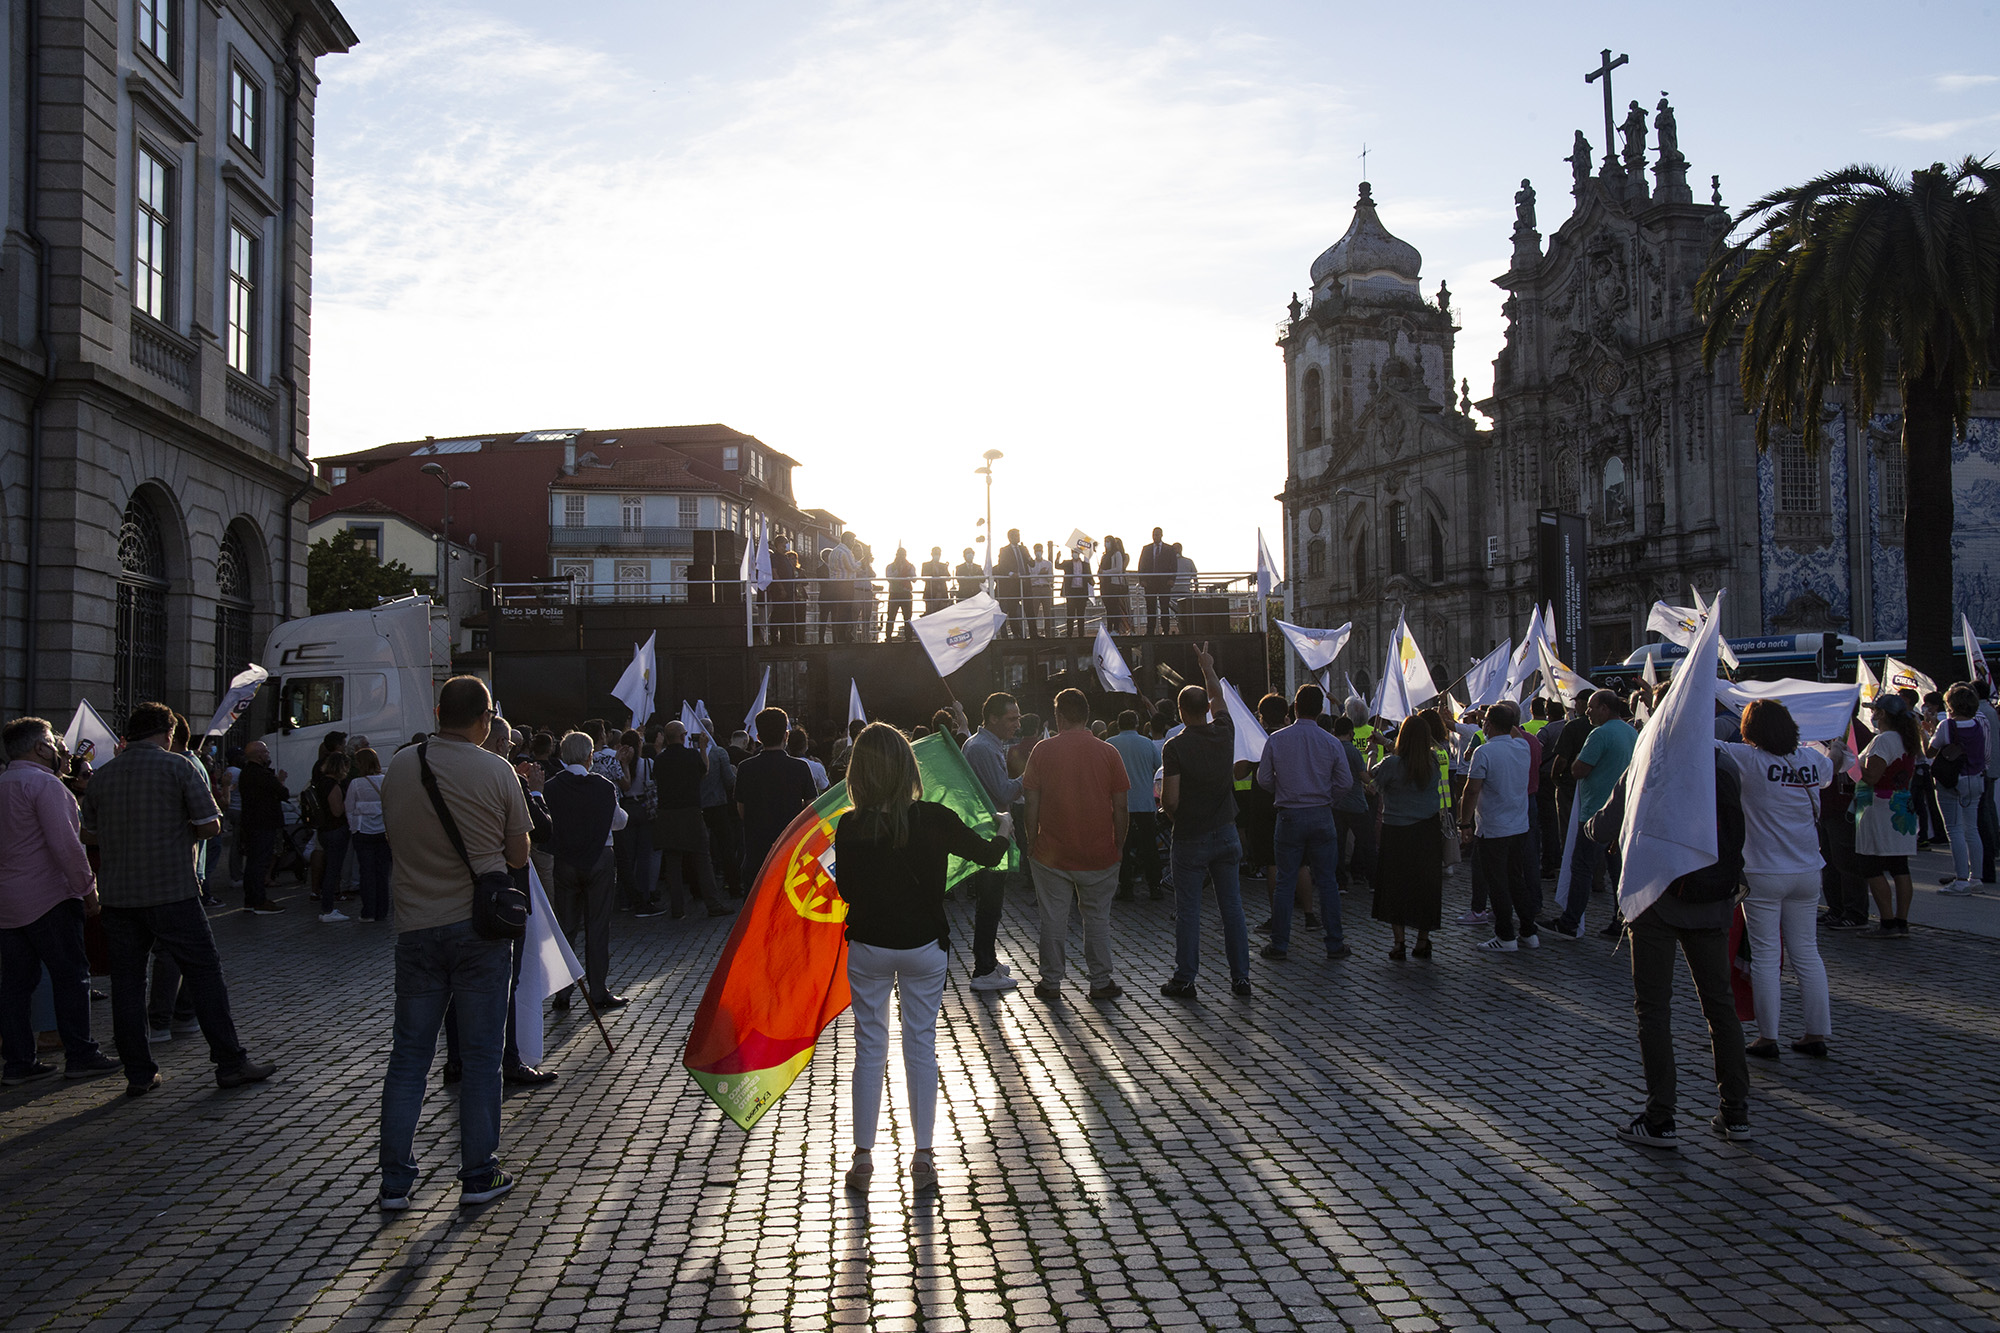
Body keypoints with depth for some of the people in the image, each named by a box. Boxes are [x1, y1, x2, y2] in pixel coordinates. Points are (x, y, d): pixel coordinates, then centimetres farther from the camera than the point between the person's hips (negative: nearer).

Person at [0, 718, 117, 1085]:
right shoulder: (44, 783, -12)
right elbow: (65, 842, -19)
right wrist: (88, 888, -14)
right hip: (47, 897, -8)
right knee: (71, 975, -1)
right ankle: (80, 1055, 2)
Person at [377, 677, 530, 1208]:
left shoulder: (399, 767, 0)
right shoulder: (496, 771, -8)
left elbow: (395, 839, 12)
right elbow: (518, 855, -1)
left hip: (415, 926, 3)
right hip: (479, 925, -3)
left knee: (408, 1056, 10)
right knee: (481, 1055, 6)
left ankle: (395, 1180, 14)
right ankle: (479, 1175, 13)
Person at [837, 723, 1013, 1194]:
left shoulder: (849, 828, -13)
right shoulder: (934, 820, -14)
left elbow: (847, 892, -1)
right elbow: (988, 854, 2)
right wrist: (1003, 831, 23)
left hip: (868, 947, 0)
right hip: (924, 946, 0)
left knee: (869, 1049, 11)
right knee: (921, 1048, 10)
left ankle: (862, 1158, 17)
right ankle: (922, 1158, 15)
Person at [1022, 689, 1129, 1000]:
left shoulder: (1043, 751, -3)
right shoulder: (1107, 753, -2)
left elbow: (1032, 805, -3)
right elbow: (1121, 807, -2)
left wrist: (1031, 845, 5)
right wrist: (1118, 846, 8)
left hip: (1051, 854, 0)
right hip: (1099, 855, 0)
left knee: (1053, 919, 8)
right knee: (1098, 918, 11)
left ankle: (1051, 983, 14)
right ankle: (1101, 982, 14)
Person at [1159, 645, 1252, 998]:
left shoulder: (1175, 747, -13)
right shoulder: (1224, 732, 0)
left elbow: (1169, 800, -17)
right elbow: (1218, 699, 22)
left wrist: (1177, 816, 6)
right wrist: (1208, 668, 37)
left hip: (1190, 838, -4)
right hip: (1226, 833, 4)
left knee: (1188, 911, 2)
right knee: (1232, 907, 8)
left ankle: (1185, 979, 8)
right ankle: (1240, 977, 11)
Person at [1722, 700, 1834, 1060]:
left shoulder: (1750, 759, -13)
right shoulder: (1812, 759, 3)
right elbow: (1829, 768, 28)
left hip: (1763, 874, -5)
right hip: (1807, 872, 5)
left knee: (1765, 956, 1)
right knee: (1806, 953, 11)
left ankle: (1767, 1037, 4)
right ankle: (1817, 1033, 15)